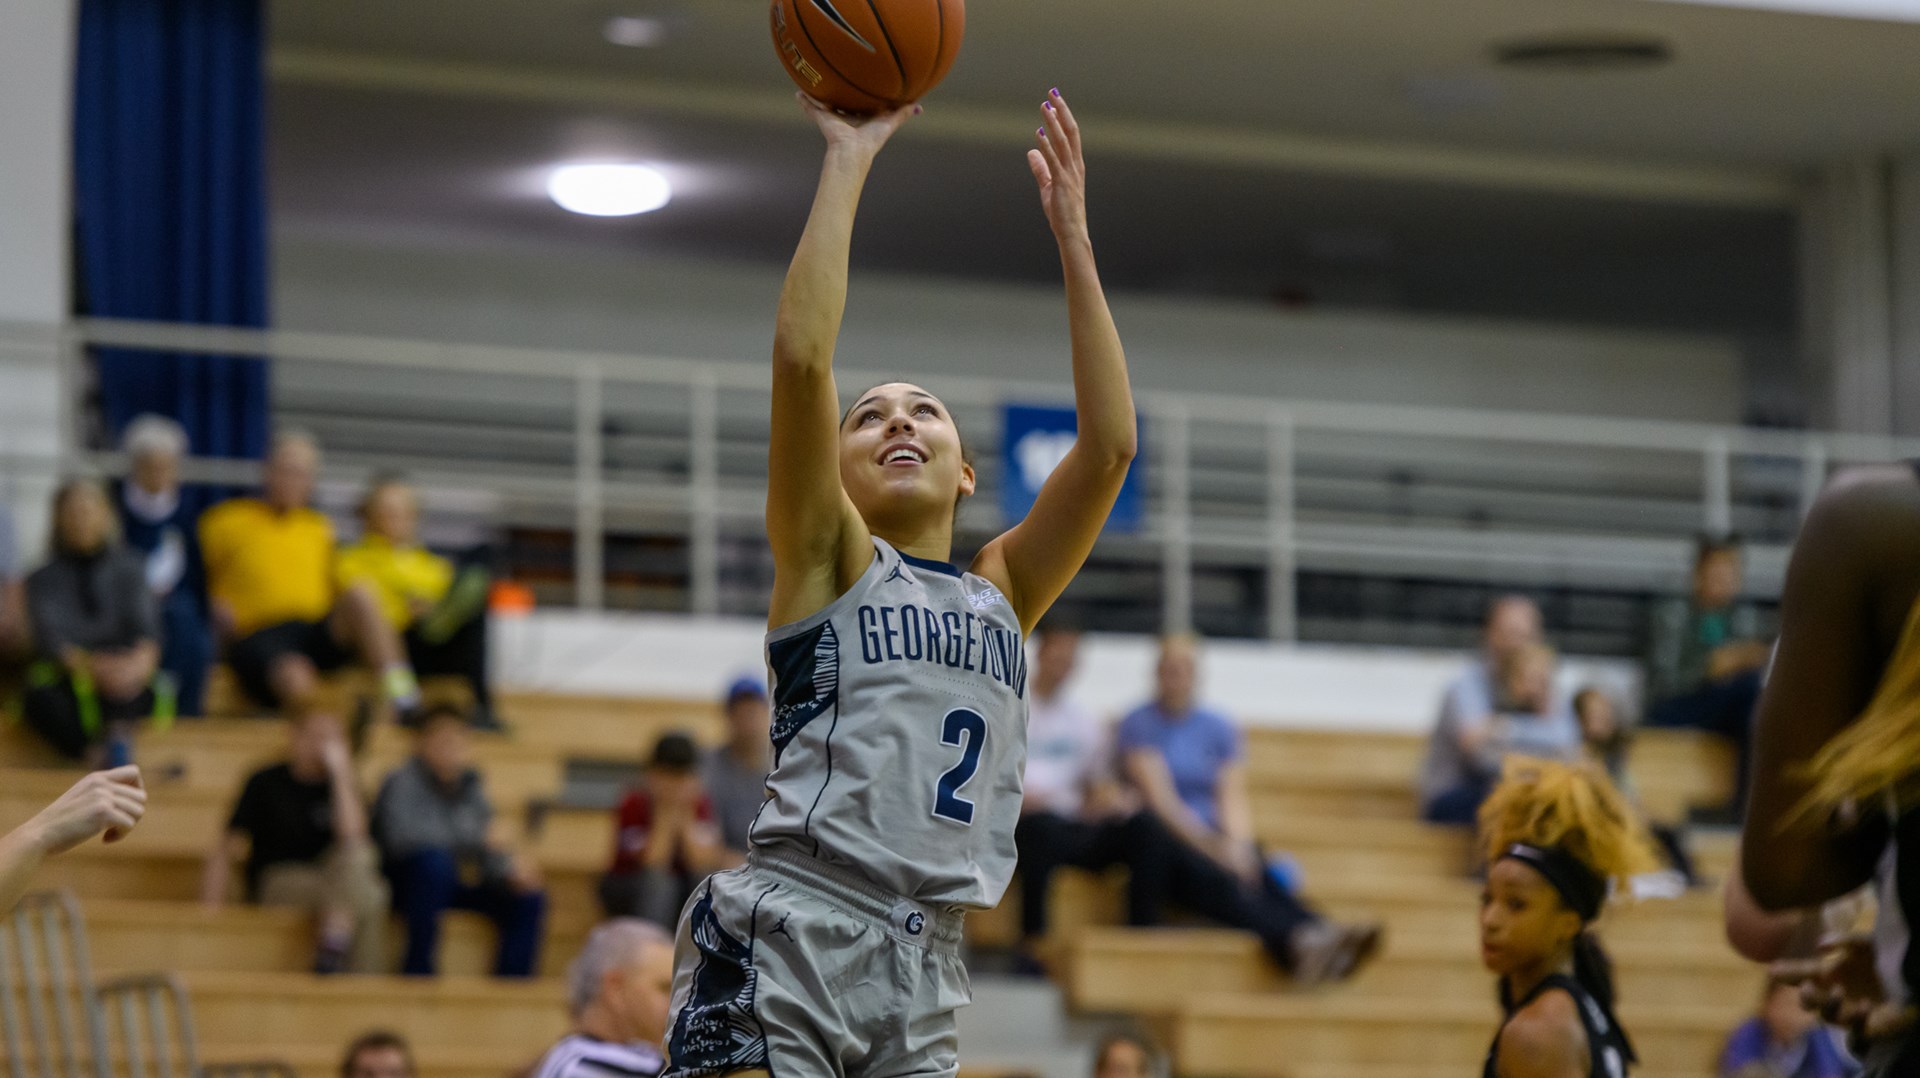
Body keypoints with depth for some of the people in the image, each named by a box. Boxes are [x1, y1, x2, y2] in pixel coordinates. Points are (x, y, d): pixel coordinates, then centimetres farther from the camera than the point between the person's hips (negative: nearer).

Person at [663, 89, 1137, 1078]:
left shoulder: (1003, 593, 19)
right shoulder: (829, 563, 8)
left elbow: (1108, 446, 6)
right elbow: (801, 357, -6)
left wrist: (1072, 234, 5)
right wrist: (847, 161, -2)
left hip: (923, 976, 5)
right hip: (784, 944, -5)